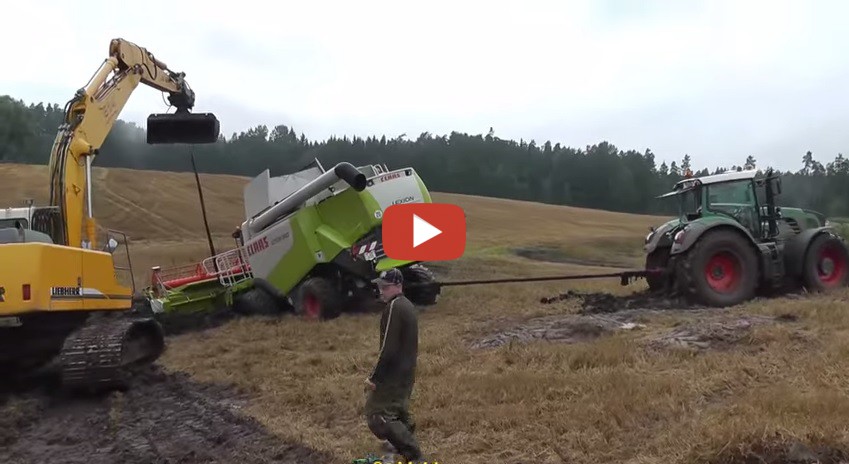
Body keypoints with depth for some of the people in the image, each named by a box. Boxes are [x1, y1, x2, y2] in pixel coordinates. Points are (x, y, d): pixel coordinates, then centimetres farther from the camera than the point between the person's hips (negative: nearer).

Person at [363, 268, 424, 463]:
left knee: (377, 414, -6)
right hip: (407, 371, 10)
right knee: (399, 412, 24)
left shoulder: (394, 307, -20)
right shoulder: (408, 306, 11)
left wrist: (374, 377, -19)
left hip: (393, 373, -10)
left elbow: (388, 348, -24)